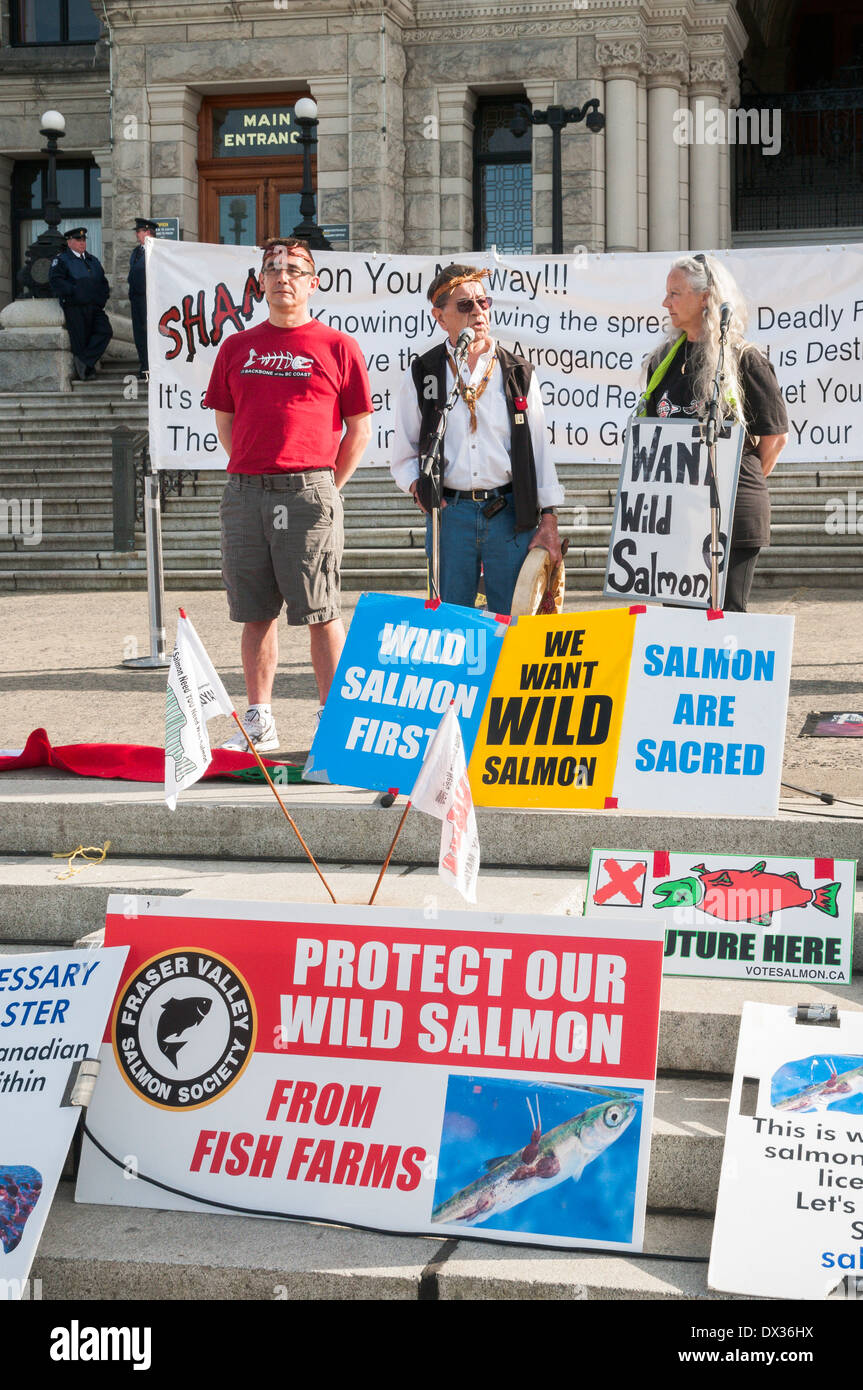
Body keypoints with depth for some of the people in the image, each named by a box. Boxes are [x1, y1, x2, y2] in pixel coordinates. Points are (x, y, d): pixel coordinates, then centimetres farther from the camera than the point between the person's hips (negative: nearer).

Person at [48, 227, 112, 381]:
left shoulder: (92, 260, 23)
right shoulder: (61, 260, 4)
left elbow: (103, 282, 26)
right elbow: (55, 280, -11)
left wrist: (103, 297, 8)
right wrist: (74, 291, -18)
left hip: (94, 306, 6)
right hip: (75, 307, -5)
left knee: (105, 332, -13)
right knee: (80, 339, -6)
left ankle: (85, 361, -9)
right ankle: (83, 373, 3)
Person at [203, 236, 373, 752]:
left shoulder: (337, 346, 3)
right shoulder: (237, 347, 14)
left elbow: (359, 427, 5)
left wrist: (328, 487, 3)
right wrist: (252, 474, 12)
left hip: (309, 491, -4)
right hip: (246, 493, 4)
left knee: (321, 613, -3)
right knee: (256, 612, 7)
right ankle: (259, 722, 14)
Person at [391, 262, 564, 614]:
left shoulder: (518, 374, 9)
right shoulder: (421, 376, 6)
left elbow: (539, 450, 8)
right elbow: (404, 452, 11)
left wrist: (548, 520, 3)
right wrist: (417, 486, -9)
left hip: (510, 511, 0)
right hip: (450, 511, 0)